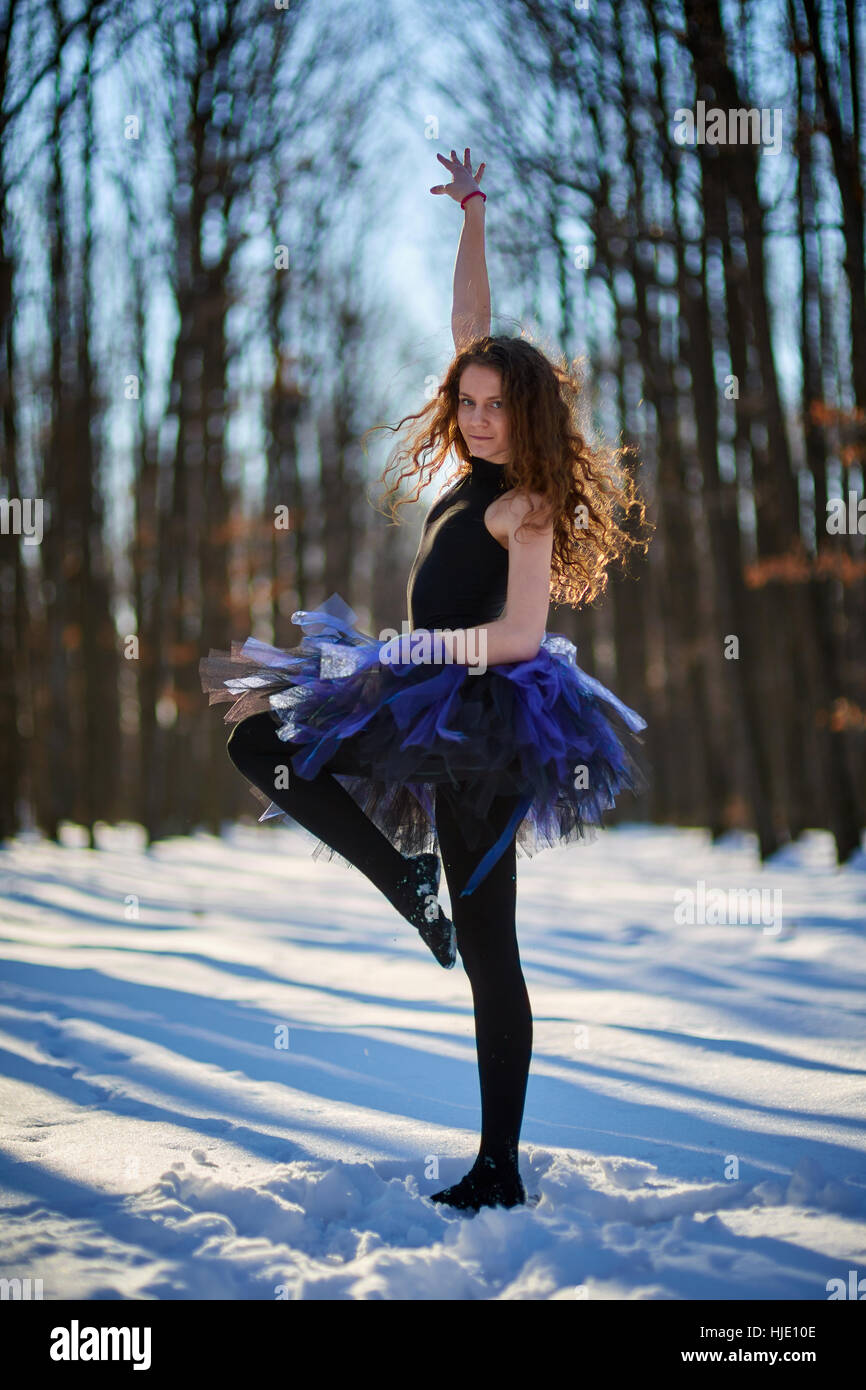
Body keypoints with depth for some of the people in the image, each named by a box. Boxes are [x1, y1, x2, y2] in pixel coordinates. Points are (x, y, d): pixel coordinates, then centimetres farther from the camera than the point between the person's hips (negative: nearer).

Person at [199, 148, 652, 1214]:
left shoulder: (529, 503, -15)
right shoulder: (482, 470, 8)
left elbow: (519, 635, -24)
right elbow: (470, 326, 16)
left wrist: (396, 652, -21)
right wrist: (472, 218, 15)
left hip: (485, 728, -8)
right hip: (433, 712, 8)